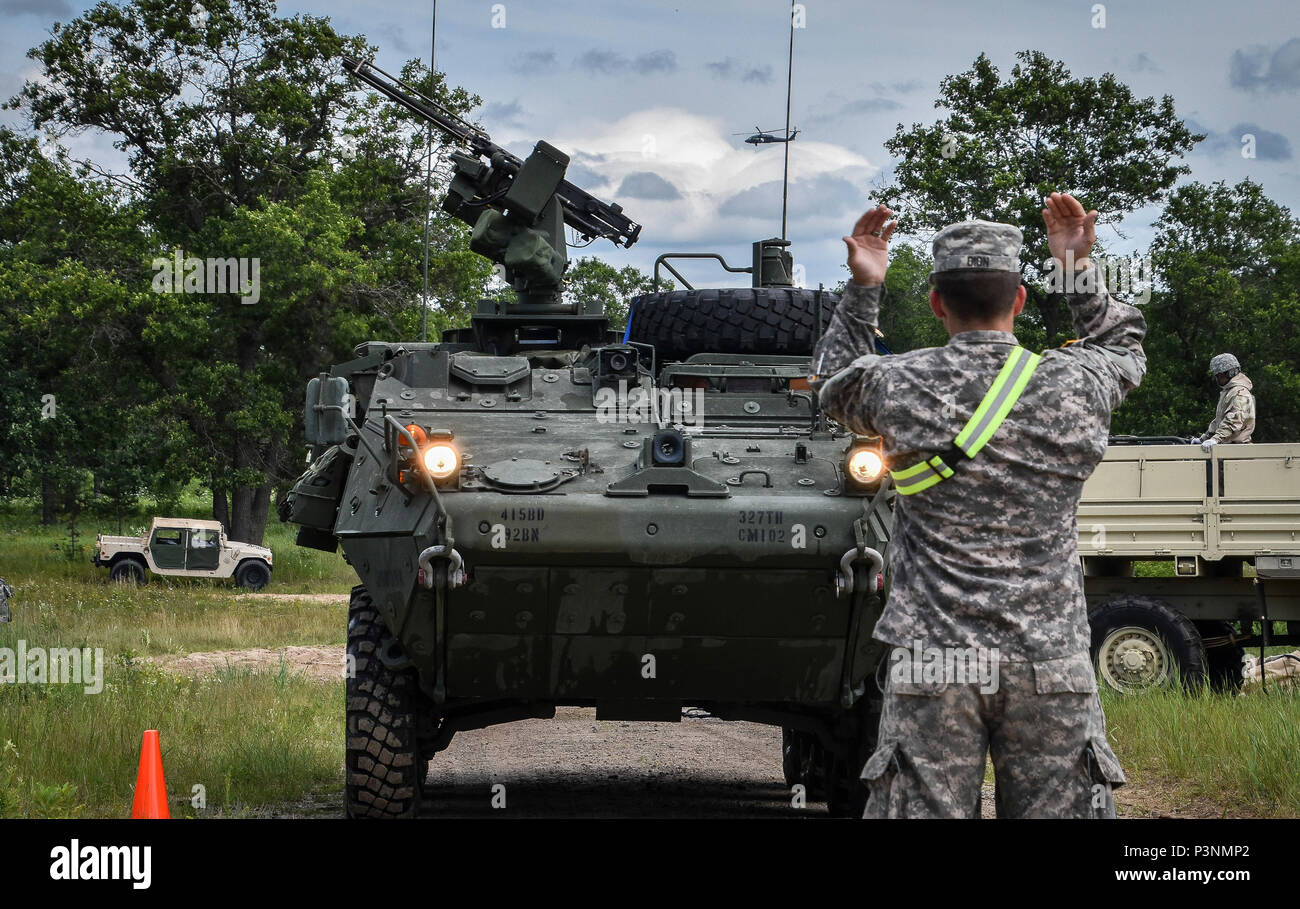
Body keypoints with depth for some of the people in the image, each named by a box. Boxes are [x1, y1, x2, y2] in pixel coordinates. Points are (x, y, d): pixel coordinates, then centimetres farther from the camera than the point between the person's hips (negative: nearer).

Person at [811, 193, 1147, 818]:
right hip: (1051, 666, 1)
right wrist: (1079, 267, 26)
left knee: (924, 810, 1)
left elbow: (832, 383, 21)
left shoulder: (898, 388, -4)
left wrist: (863, 290, 21)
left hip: (931, 662, -1)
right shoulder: (1074, 386, 0)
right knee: (1054, 810, 4)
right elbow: (1123, 345, 25)